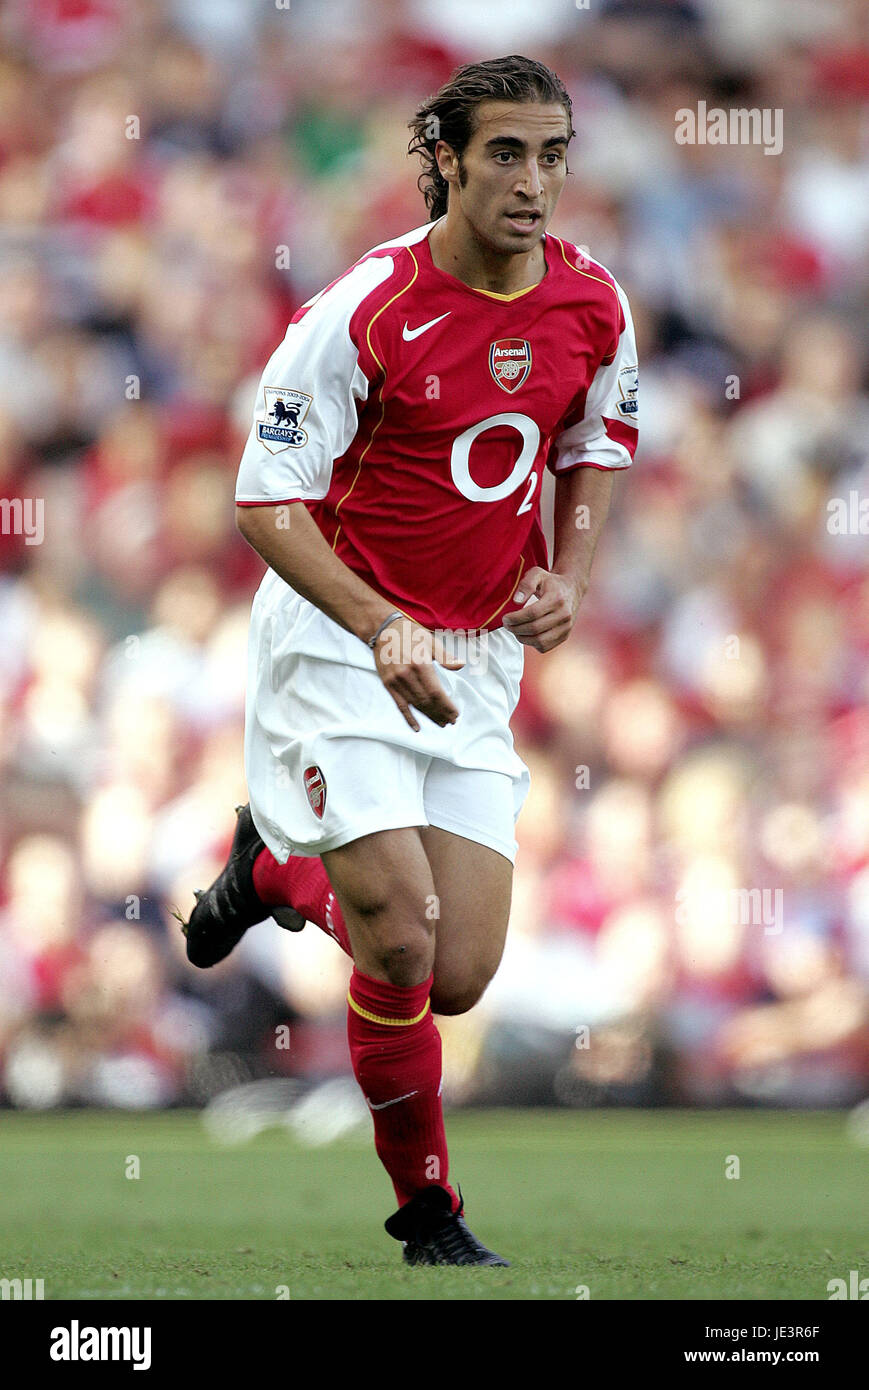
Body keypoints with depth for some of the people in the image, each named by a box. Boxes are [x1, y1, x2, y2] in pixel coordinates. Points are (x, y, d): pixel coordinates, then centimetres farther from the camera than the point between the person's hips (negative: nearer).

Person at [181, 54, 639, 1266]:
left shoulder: (593, 306, -3)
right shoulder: (362, 312, -19)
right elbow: (266, 503, -16)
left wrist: (568, 577, 0)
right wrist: (384, 632, -28)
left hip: (477, 664, 5)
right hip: (338, 642, -5)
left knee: (460, 979, -1)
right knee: (405, 939, -18)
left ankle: (278, 869, 31)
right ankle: (427, 1208, 7)